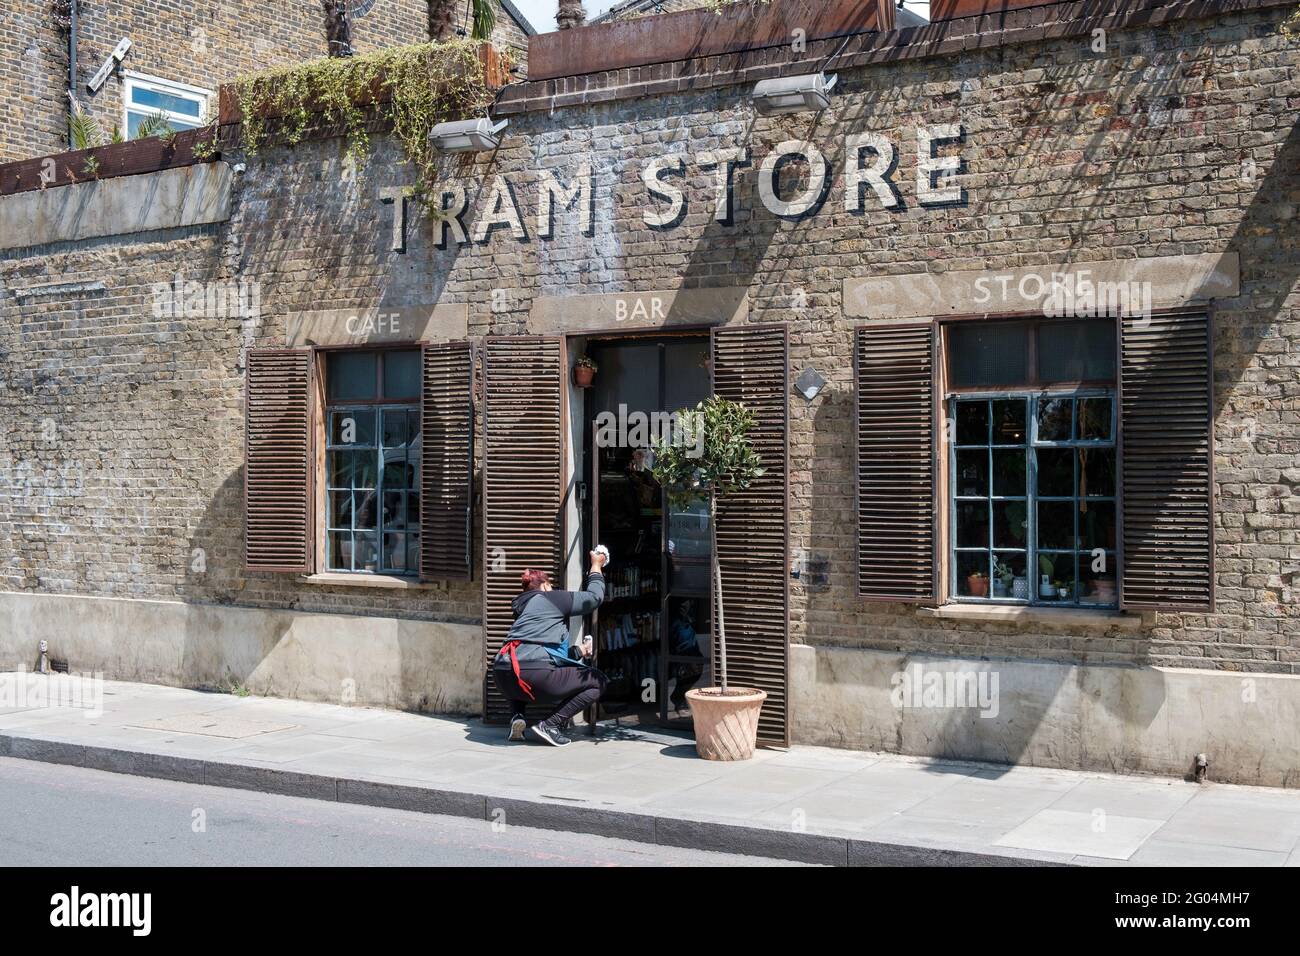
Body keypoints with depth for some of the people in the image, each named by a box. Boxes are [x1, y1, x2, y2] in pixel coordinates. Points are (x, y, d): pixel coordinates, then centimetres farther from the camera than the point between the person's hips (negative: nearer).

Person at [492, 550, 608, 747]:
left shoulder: (522, 607, 30)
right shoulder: (552, 598, 9)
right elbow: (594, 597, 16)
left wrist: (579, 652, 46)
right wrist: (596, 567, 33)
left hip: (502, 676, 7)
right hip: (533, 676, -7)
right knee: (597, 682, 6)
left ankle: (517, 717, 14)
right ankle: (550, 725, -5)